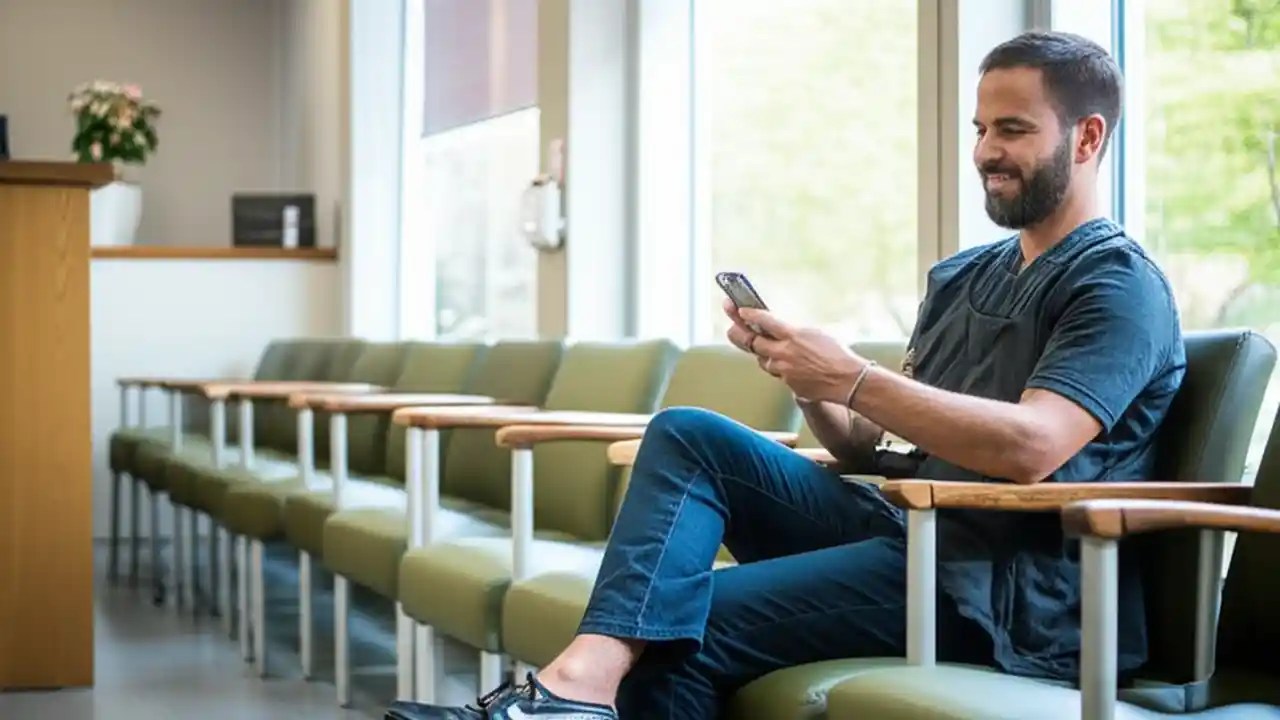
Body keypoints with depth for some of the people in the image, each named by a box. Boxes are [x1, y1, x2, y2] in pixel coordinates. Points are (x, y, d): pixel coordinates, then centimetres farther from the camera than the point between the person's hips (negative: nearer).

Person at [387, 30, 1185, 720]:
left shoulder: (1120, 284, -6)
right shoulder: (960, 277, 21)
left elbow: (1031, 447, -24)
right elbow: (867, 444, 15)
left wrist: (851, 378, -25)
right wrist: (807, 375, -6)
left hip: (996, 583, -8)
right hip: (904, 527, 8)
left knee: (683, 629, -21)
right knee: (688, 434, -12)